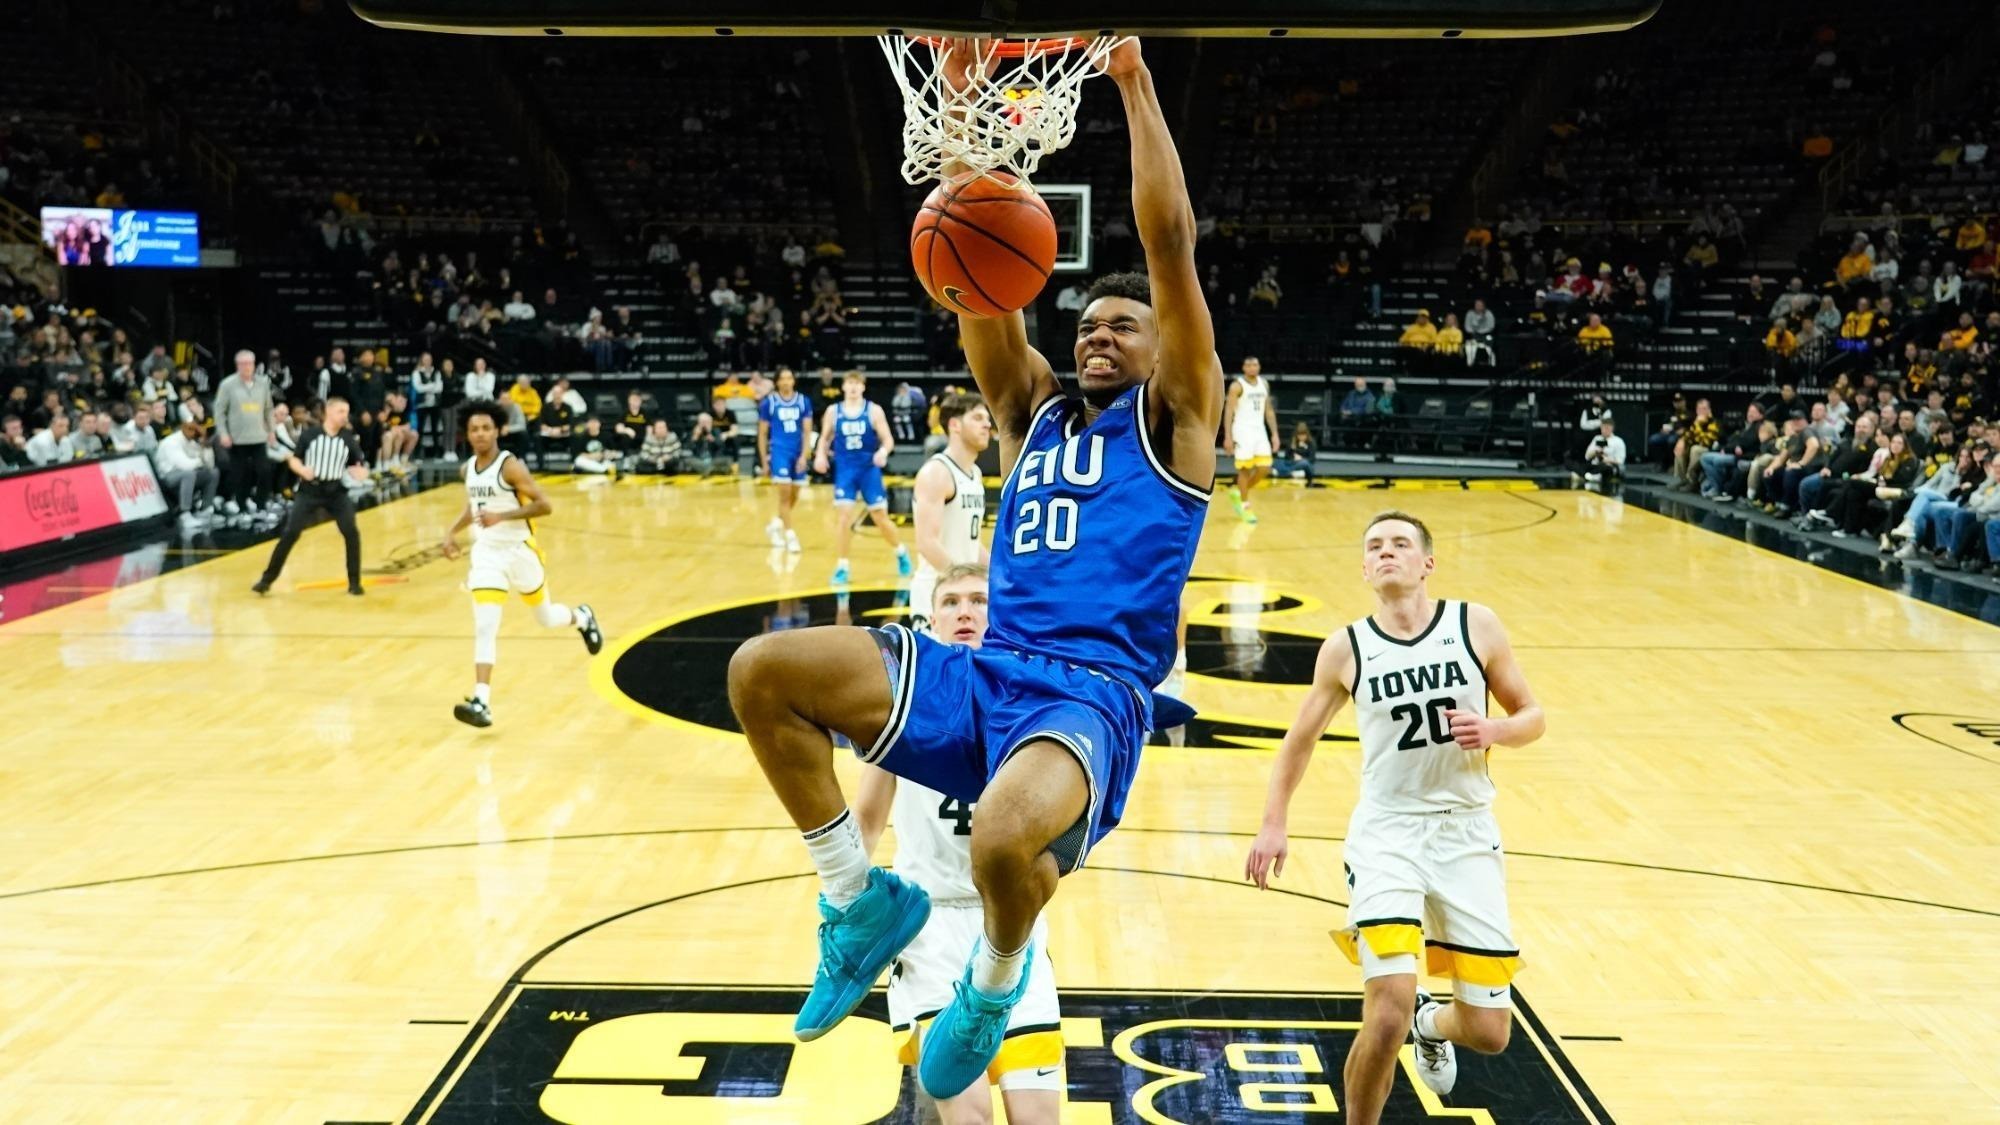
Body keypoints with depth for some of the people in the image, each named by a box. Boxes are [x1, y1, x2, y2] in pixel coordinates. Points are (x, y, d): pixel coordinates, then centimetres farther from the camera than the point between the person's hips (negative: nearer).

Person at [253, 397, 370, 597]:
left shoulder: (348, 438, -2)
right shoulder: (310, 434, -6)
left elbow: (360, 465, 2)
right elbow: (293, 459, 2)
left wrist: (361, 471, -22)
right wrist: (302, 470, -19)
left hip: (336, 492, 2)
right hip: (309, 491, -1)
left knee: (352, 533, -10)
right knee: (290, 533, -5)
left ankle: (354, 582, 4)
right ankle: (267, 579, 6)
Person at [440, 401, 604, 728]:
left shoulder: (510, 466, -17)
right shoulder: (467, 469, 4)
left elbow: (543, 505, -20)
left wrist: (502, 516, -29)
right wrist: (452, 532, 9)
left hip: (519, 551, -4)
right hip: (485, 553, 4)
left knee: (545, 618, 14)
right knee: (484, 627, -10)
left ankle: (582, 619, 50)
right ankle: (481, 703, -14)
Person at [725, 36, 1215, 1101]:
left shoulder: (1172, 417, 9)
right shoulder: (1034, 408, 21)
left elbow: (1170, 240, -2)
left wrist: (1134, 82, 1)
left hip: (1094, 692, -5)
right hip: (983, 672, 5)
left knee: (1004, 838, -37)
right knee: (761, 671, -12)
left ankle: (996, 976, 3)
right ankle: (863, 898, 5)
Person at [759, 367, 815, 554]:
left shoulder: (803, 401, 3)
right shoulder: (768, 402, -2)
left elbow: (807, 431, 2)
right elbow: (762, 434, 3)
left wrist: (804, 455, -10)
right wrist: (764, 461, 1)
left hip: (798, 453, 3)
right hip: (779, 451, -3)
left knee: (794, 496, 11)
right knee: (785, 494, -12)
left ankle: (775, 524, 36)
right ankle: (790, 536, -7)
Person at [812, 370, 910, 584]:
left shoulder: (874, 410, -3)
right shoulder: (833, 411, 3)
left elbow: (888, 440, -4)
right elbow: (825, 438, 13)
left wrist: (883, 451, -26)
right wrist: (821, 455, -8)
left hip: (869, 470, -1)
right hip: (844, 470, 1)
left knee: (881, 518, 5)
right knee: (843, 516, -7)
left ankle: (901, 552, 31)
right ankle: (841, 567, 2)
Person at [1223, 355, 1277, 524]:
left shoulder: (1264, 384, 10)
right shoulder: (1237, 386, -8)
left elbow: (1269, 410, 16)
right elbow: (1228, 411, -11)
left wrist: (1274, 433, 10)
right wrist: (1228, 437, -17)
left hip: (1259, 430, 6)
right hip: (1243, 430, -6)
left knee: (1264, 469, 0)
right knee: (1245, 469, -6)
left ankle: (1238, 491, 21)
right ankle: (1244, 506, 5)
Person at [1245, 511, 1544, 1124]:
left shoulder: (1476, 626, -3)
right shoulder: (1346, 648, -3)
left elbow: (1532, 717, 4)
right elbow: (1301, 738, 10)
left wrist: (1493, 729, -18)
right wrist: (1273, 824, 5)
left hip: (1467, 831, 2)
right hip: (1387, 832, -1)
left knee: (1488, 1032, 6)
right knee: (1387, 1017, -18)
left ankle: (1433, 1023, 43)